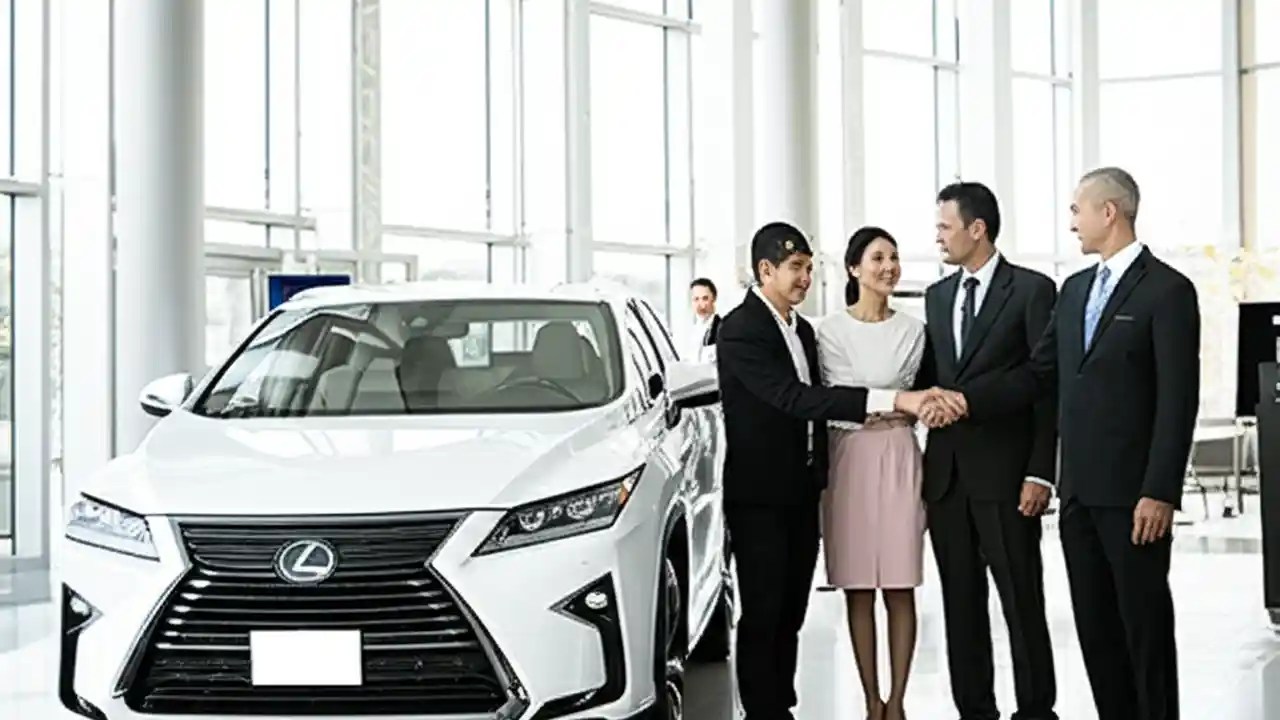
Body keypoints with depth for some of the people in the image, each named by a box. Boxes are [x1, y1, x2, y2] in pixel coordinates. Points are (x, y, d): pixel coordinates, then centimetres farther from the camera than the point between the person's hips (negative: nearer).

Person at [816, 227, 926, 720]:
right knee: (857, 589, 3)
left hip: (898, 460, 1)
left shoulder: (912, 330, 6)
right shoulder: (830, 330, 2)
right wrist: (900, 405, -9)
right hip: (849, 461, -1)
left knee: (900, 587, 1)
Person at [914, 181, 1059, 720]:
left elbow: (1047, 387, -6)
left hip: (1004, 472, -5)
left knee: (1022, 600, 1)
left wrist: (1040, 473, -12)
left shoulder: (1032, 290, -3)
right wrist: (923, 471, 10)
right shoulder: (938, 295, 15)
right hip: (946, 473, 6)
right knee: (960, 603, 9)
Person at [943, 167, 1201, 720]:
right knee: (1094, 625, 12)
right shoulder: (1075, 289, 14)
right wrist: (968, 399, 0)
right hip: (1079, 489, 7)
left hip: (1132, 492, -7)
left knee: (1145, 623, 2)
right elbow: (1038, 374, 13)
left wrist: (1160, 492, -18)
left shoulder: (1167, 290, -9)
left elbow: (1178, 400, -14)